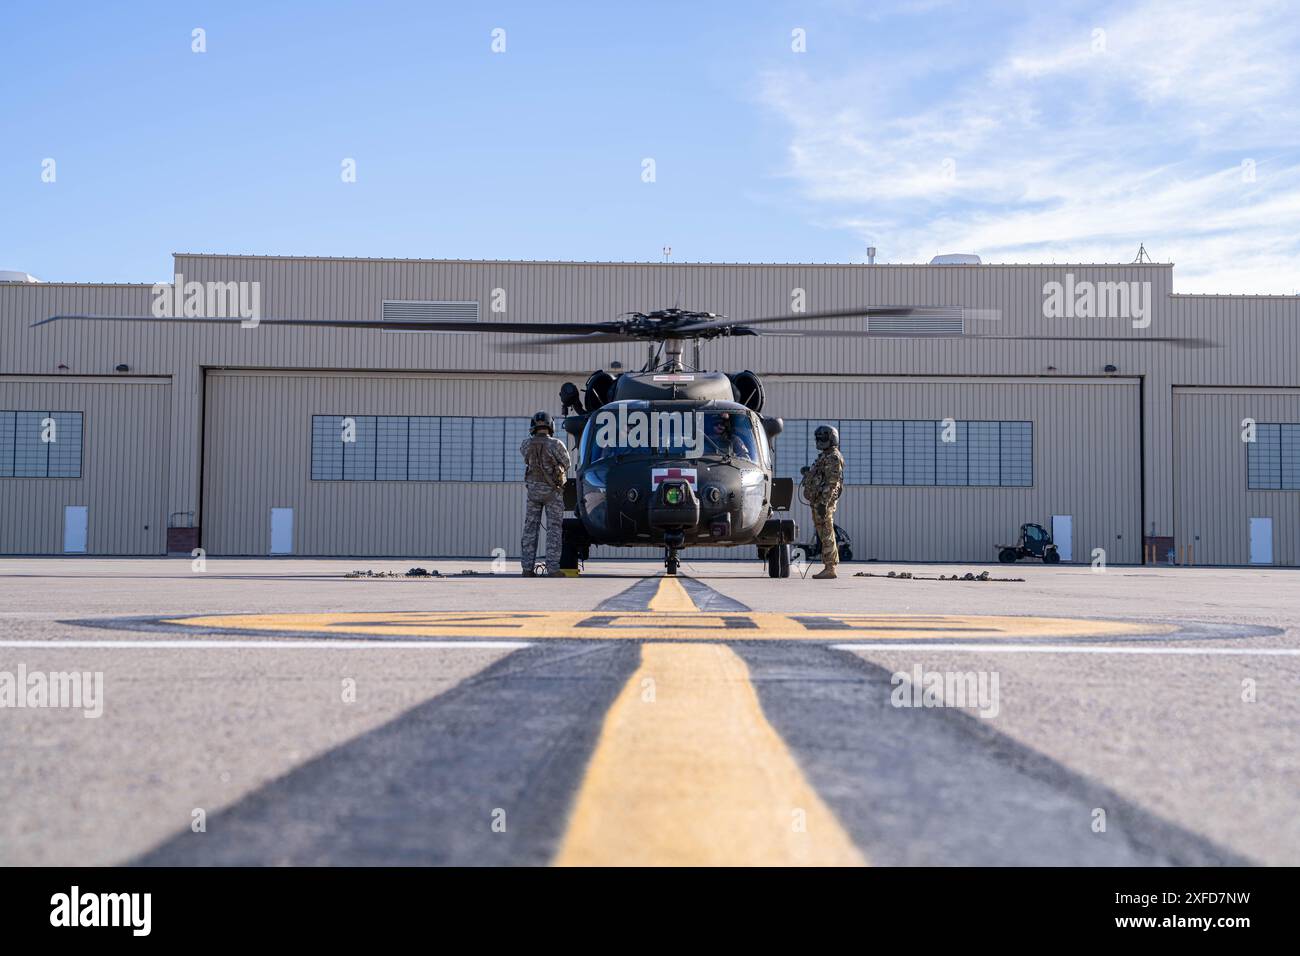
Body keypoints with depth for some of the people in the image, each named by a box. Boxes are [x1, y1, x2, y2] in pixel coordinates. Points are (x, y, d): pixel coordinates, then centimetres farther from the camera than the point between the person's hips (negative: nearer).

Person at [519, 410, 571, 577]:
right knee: (554, 529, 0)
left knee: (530, 528, 7)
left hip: (532, 488, 3)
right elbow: (566, 463, 1)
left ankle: (527, 568, 6)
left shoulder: (526, 445, -4)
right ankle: (553, 568, -6)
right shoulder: (556, 445, -14)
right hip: (553, 490, -3)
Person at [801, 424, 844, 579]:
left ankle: (829, 568, -8)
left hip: (824, 501, -10)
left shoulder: (833, 457, -12)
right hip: (817, 501, 10)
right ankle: (829, 566, 15)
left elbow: (832, 483, -19)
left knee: (826, 534, -9)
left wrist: (824, 503, -24)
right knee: (824, 534, 11)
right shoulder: (824, 456, 19)